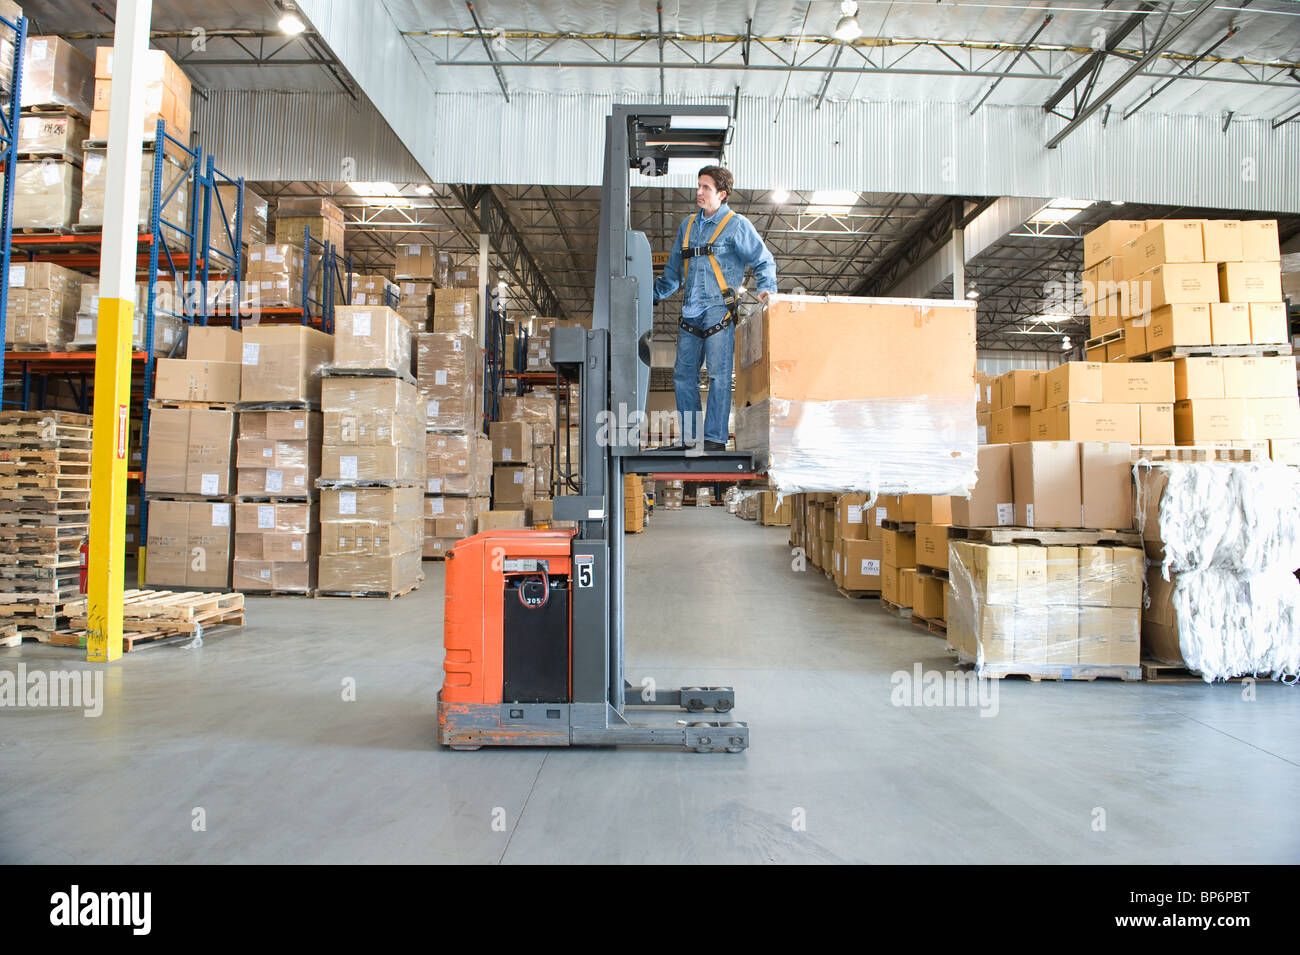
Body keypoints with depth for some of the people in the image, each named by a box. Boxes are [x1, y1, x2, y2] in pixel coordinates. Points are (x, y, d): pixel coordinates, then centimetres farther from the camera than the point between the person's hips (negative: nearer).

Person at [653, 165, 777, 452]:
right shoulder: (688, 226, 20)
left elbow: (763, 261, 2)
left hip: (719, 312, -6)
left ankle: (715, 439, -3)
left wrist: (766, 289, -14)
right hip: (691, 313, 6)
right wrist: (653, 295, 21)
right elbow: (673, 270, 27)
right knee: (683, 375, 5)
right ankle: (690, 438, 14)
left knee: (719, 376, -7)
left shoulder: (736, 225, 2)